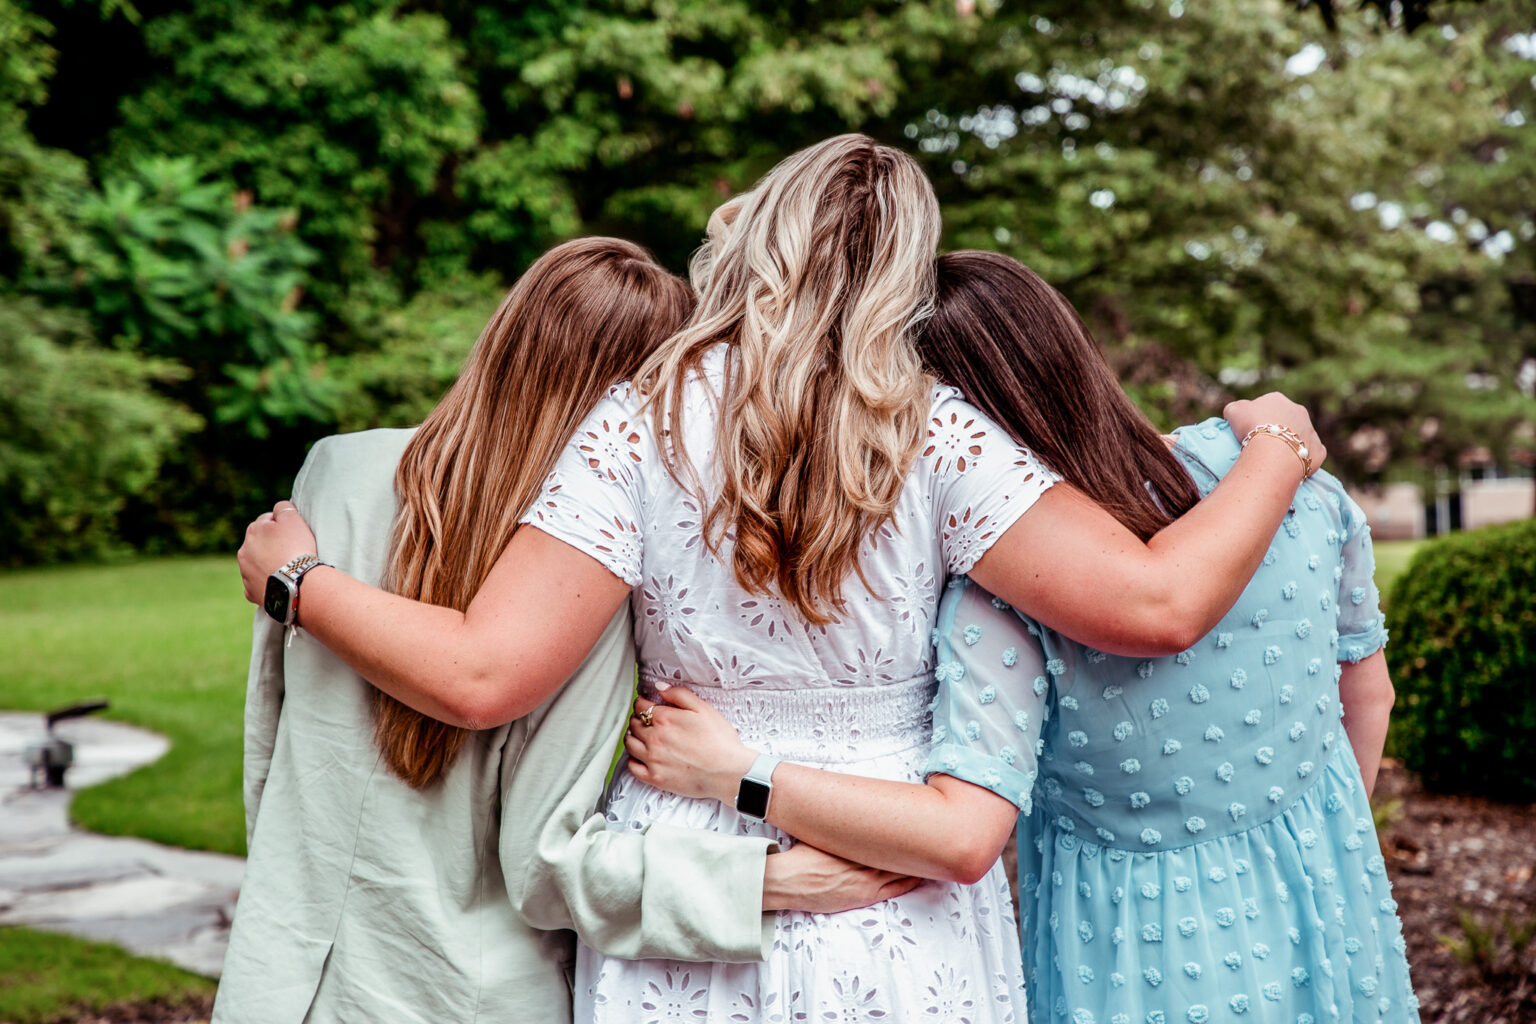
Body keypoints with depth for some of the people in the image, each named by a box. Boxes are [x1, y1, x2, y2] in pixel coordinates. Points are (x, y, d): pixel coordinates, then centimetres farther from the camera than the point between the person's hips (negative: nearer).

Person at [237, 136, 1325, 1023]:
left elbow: (483, 676, -15)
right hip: (900, 935, 0)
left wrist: (298, 580, 0)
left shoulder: (642, 427, -10)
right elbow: (1155, 603, -16)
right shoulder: (936, 437, -11)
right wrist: (1279, 452, 1)